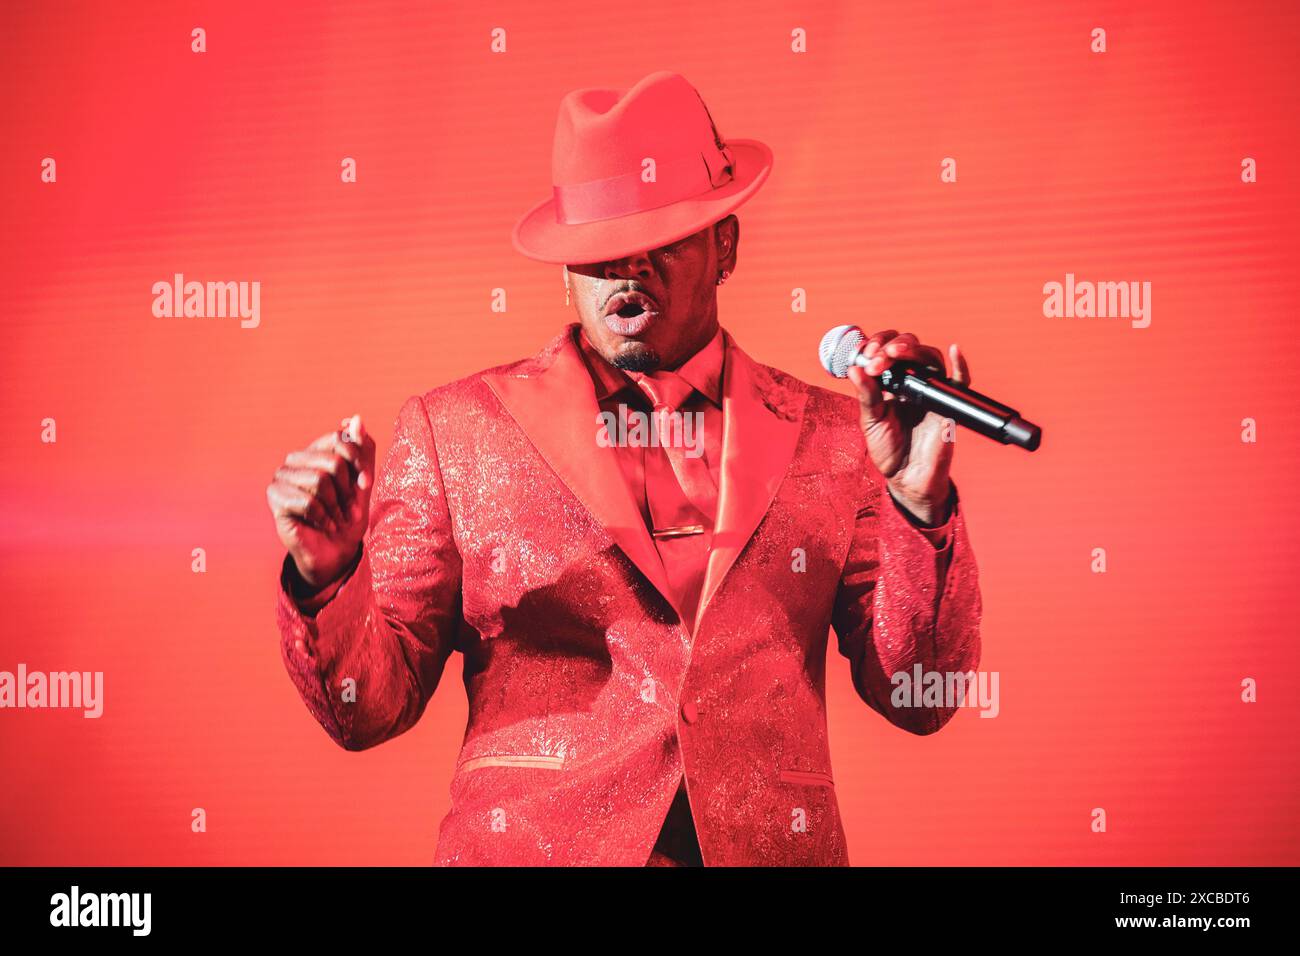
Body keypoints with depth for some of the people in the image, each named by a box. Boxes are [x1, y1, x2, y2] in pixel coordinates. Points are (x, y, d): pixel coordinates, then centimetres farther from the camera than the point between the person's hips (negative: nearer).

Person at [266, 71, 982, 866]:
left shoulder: (831, 439, 5)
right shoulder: (453, 432, 2)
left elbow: (919, 701, 2)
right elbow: (368, 710, 1)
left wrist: (919, 503, -10)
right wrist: (325, 577, -16)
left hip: (771, 853, 1)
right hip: (524, 849, -1)